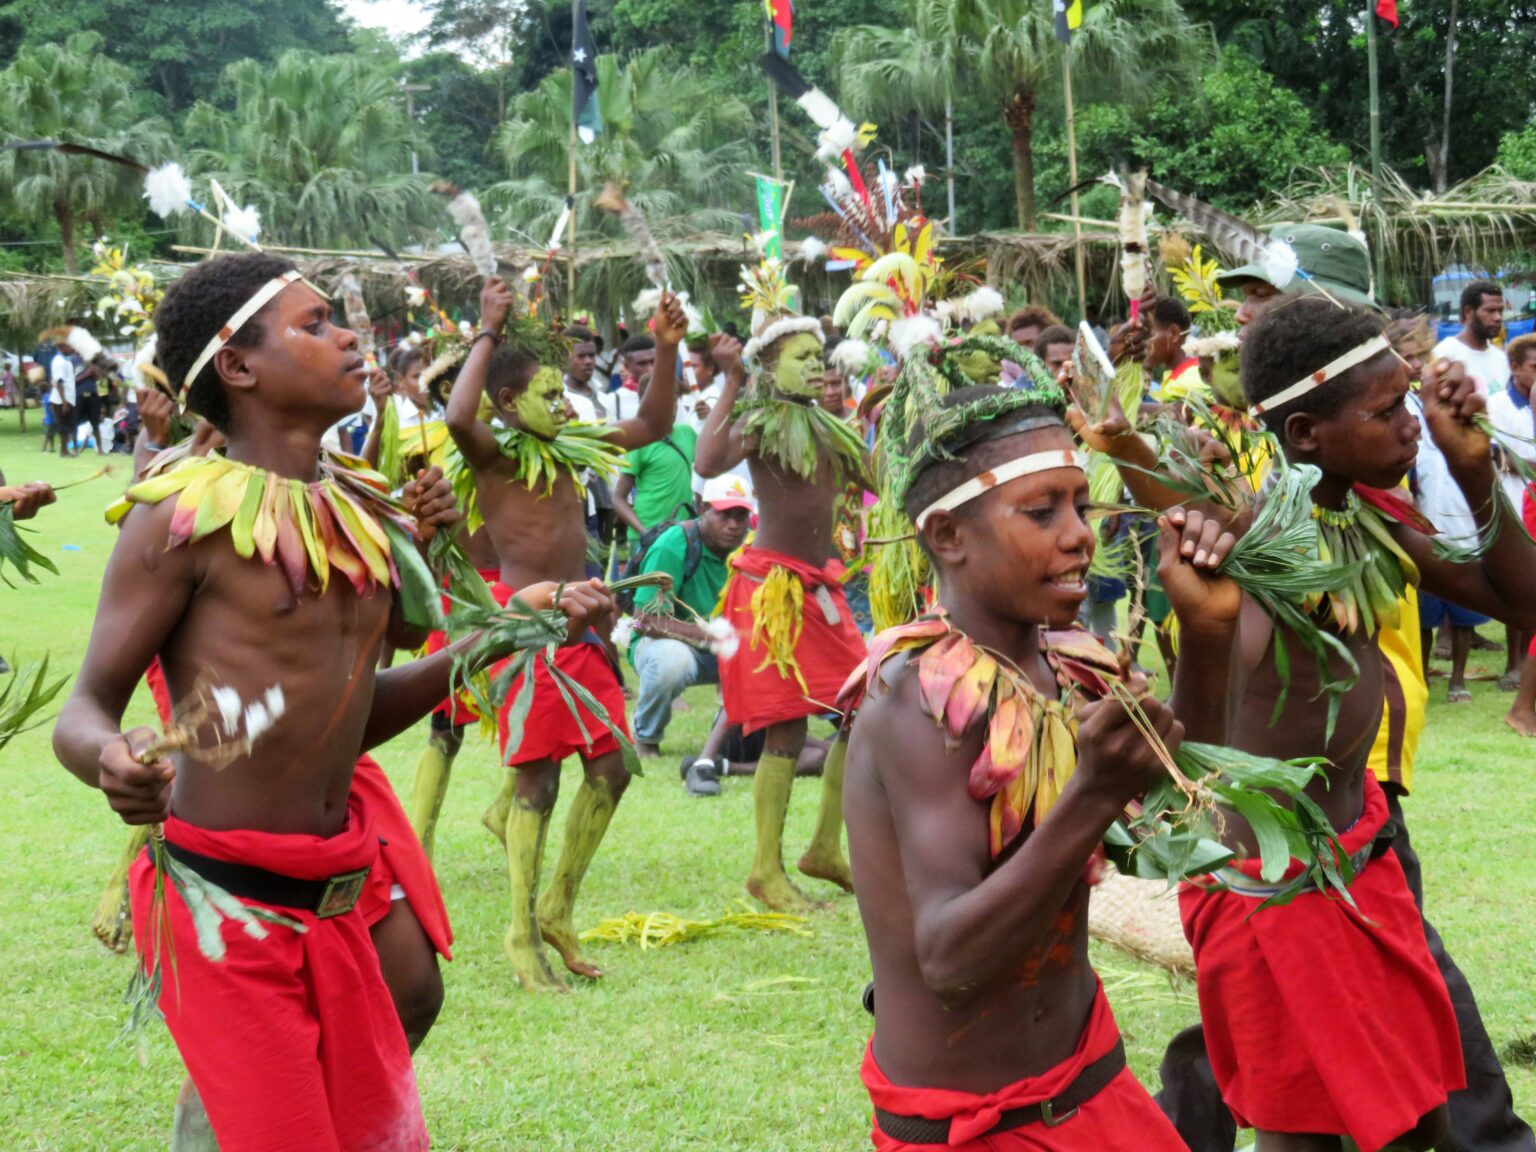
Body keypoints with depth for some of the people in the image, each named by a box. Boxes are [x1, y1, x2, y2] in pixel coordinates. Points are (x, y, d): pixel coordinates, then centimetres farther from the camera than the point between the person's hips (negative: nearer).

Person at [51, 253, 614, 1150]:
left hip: (335, 900, 7)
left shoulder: (366, 509, 10)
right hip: (225, 900, -7)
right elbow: (85, 710, -11)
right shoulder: (186, 511, -11)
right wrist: (110, 760, -34)